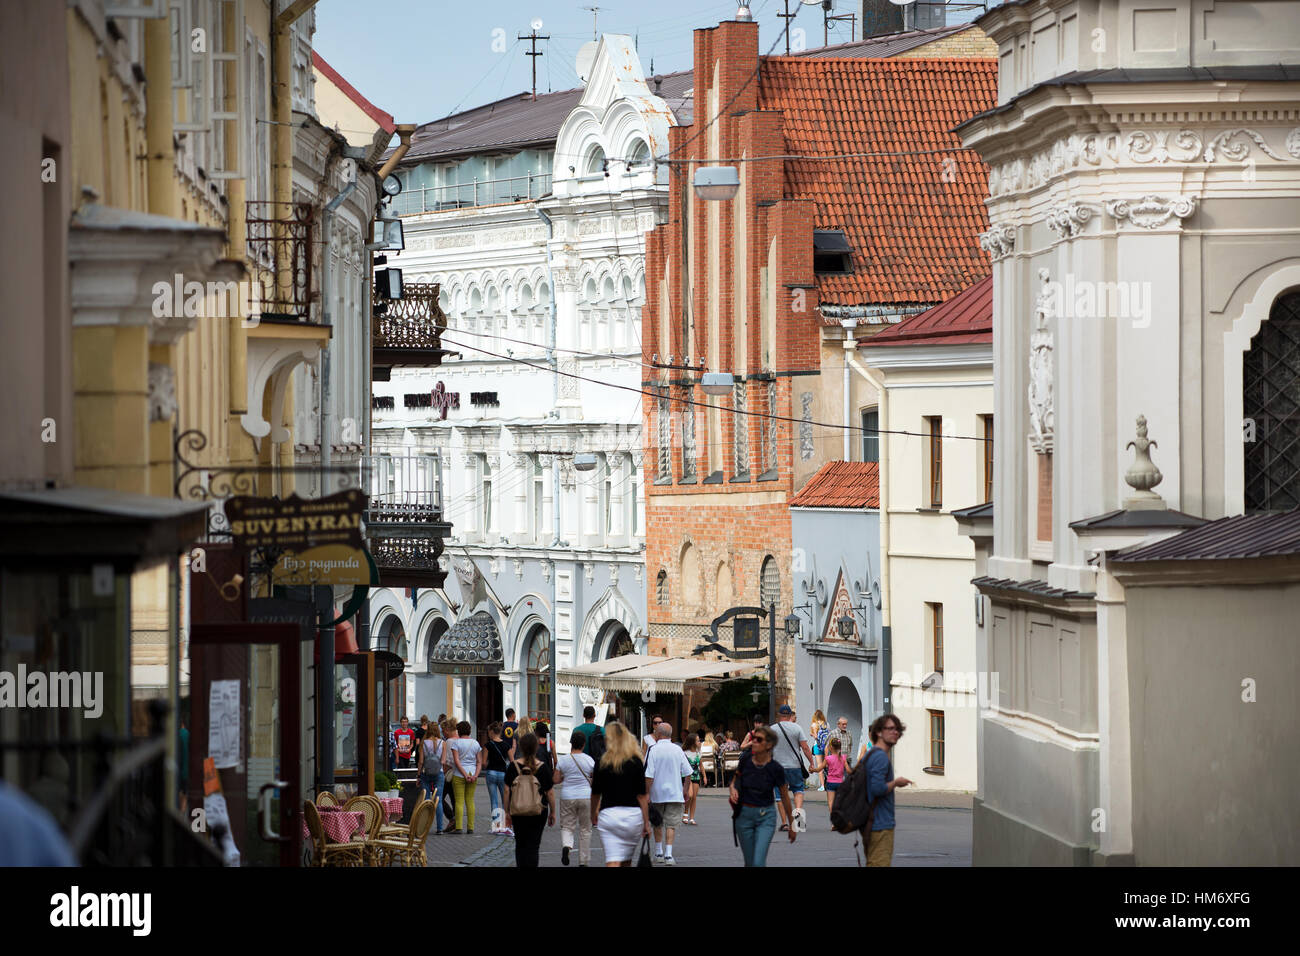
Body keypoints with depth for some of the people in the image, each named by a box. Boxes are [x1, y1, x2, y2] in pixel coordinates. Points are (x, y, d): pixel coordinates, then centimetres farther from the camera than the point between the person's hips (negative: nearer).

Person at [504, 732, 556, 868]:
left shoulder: (513, 766, -4)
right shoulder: (543, 767, -7)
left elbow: (507, 791, -1)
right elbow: (550, 792, -3)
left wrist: (507, 812, 8)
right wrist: (552, 813, 8)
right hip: (539, 812, -1)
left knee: (520, 846, 15)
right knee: (533, 846, 2)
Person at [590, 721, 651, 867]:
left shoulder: (602, 763, 1)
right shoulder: (636, 762, -1)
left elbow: (595, 794, 11)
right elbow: (642, 795, -2)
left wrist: (593, 814, 28)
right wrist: (646, 822, 3)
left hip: (608, 814, -1)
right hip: (633, 815, 1)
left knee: (612, 861, -7)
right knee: (626, 860, 17)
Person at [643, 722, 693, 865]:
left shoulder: (653, 750, -9)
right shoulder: (678, 750, 1)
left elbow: (649, 776, -14)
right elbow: (687, 774, 4)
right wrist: (685, 791, 16)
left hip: (657, 794, -1)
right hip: (675, 793, 1)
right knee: (671, 824, 2)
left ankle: (659, 852, 22)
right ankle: (668, 854, -10)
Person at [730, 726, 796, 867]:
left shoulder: (775, 769, -12)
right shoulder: (745, 759, -6)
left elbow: (785, 797, 0)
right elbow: (734, 781, 12)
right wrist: (733, 790, -13)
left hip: (766, 818, -3)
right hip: (744, 816, 3)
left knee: (758, 862, -15)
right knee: (750, 862, 11)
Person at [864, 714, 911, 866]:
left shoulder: (871, 754, 15)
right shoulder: (881, 757, -16)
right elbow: (878, 789, -26)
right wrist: (896, 783, -10)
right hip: (881, 824, -10)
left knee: (873, 863, 16)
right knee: (880, 864, -9)